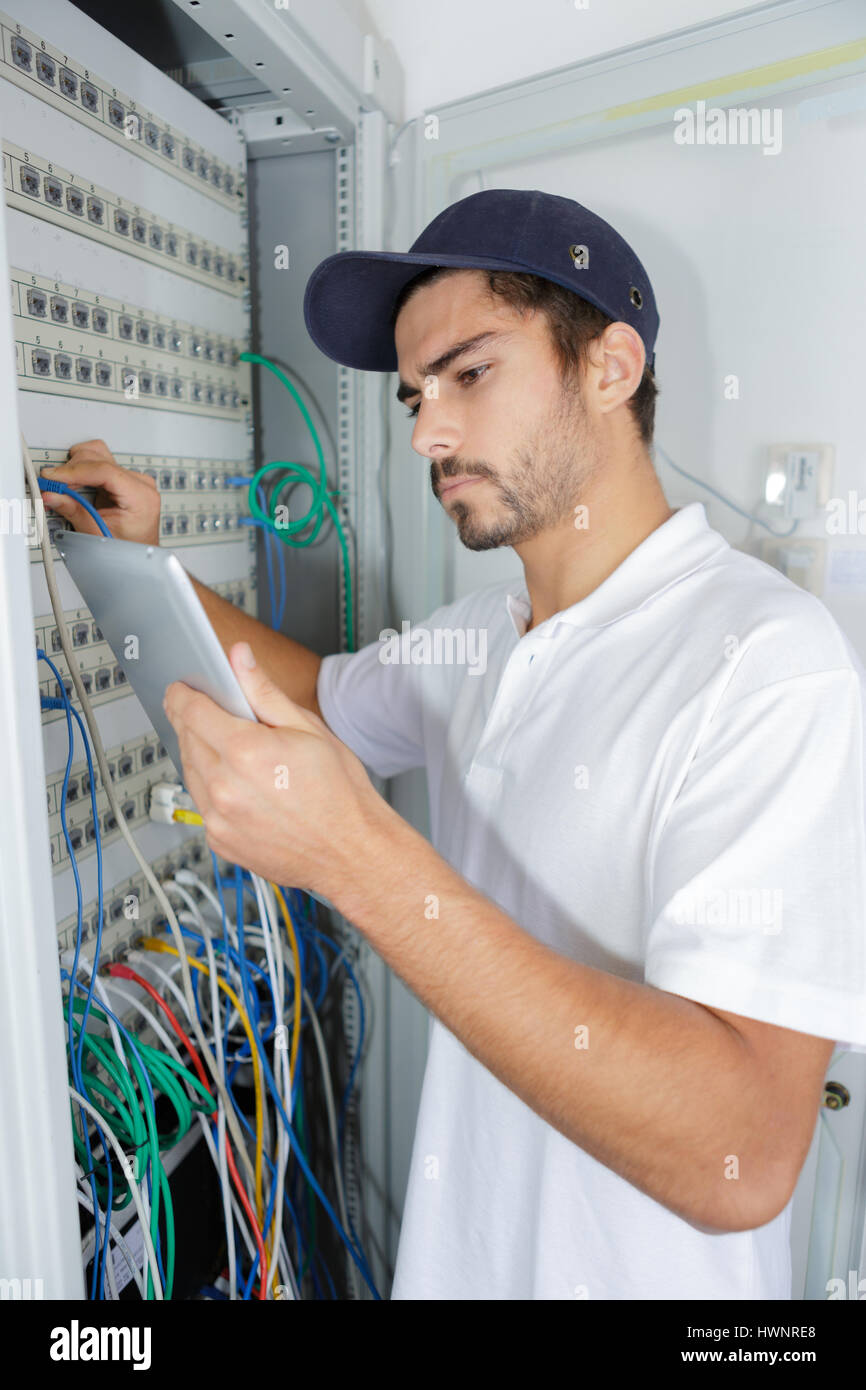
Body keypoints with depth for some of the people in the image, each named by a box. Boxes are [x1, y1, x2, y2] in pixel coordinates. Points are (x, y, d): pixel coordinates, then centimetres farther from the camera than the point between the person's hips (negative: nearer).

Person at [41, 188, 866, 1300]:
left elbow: (736, 1161, -32)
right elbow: (320, 695, 17)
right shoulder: (473, 640, 0)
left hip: (634, 1269, -6)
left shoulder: (770, 660, -27)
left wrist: (363, 858, -37)